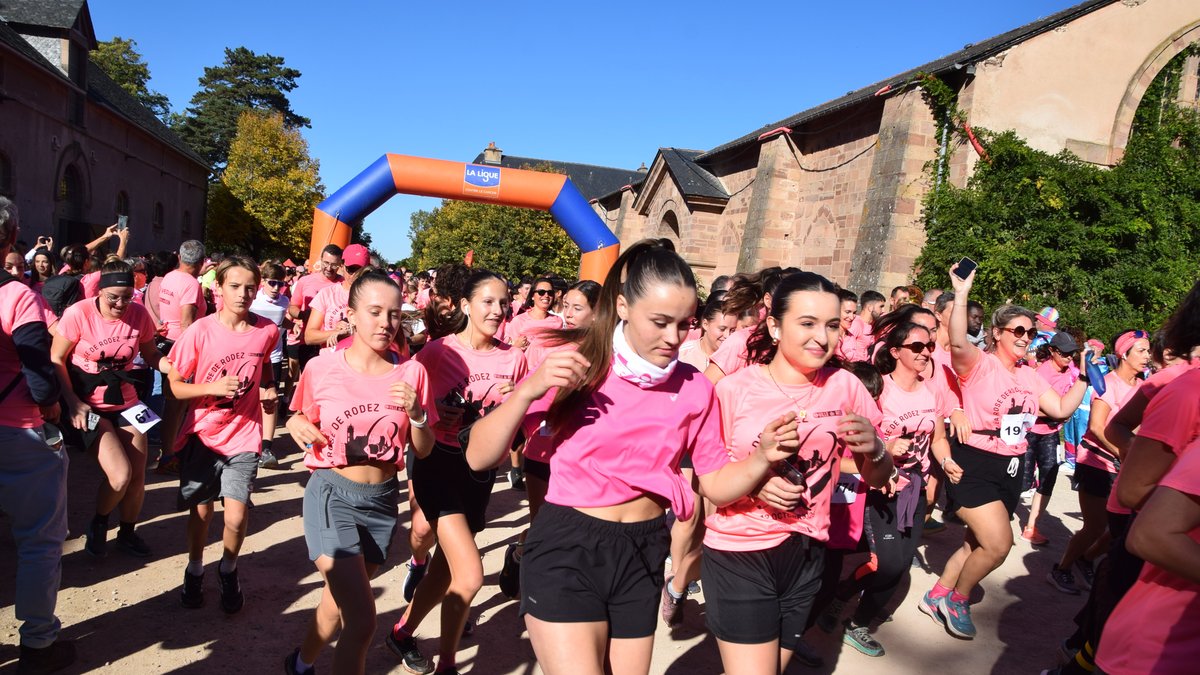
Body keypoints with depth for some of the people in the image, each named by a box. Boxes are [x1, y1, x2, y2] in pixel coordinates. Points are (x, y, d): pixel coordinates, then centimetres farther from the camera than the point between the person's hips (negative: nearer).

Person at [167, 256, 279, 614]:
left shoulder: (267, 330, -7)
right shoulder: (199, 332, -13)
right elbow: (176, 386, -6)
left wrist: (268, 387, -2)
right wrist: (213, 387, -23)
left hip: (243, 435, 1)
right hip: (203, 433, 0)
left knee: (236, 515, -4)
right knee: (201, 510, 11)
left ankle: (228, 571, 25)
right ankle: (195, 569, 38)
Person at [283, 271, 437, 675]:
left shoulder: (412, 373, -6)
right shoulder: (321, 369, -9)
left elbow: (423, 451, -1)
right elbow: (303, 421, 9)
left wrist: (416, 414, -19)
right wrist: (298, 426, -13)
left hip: (383, 499, 3)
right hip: (331, 494, -3)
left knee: (341, 603, 22)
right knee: (362, 620, -16)